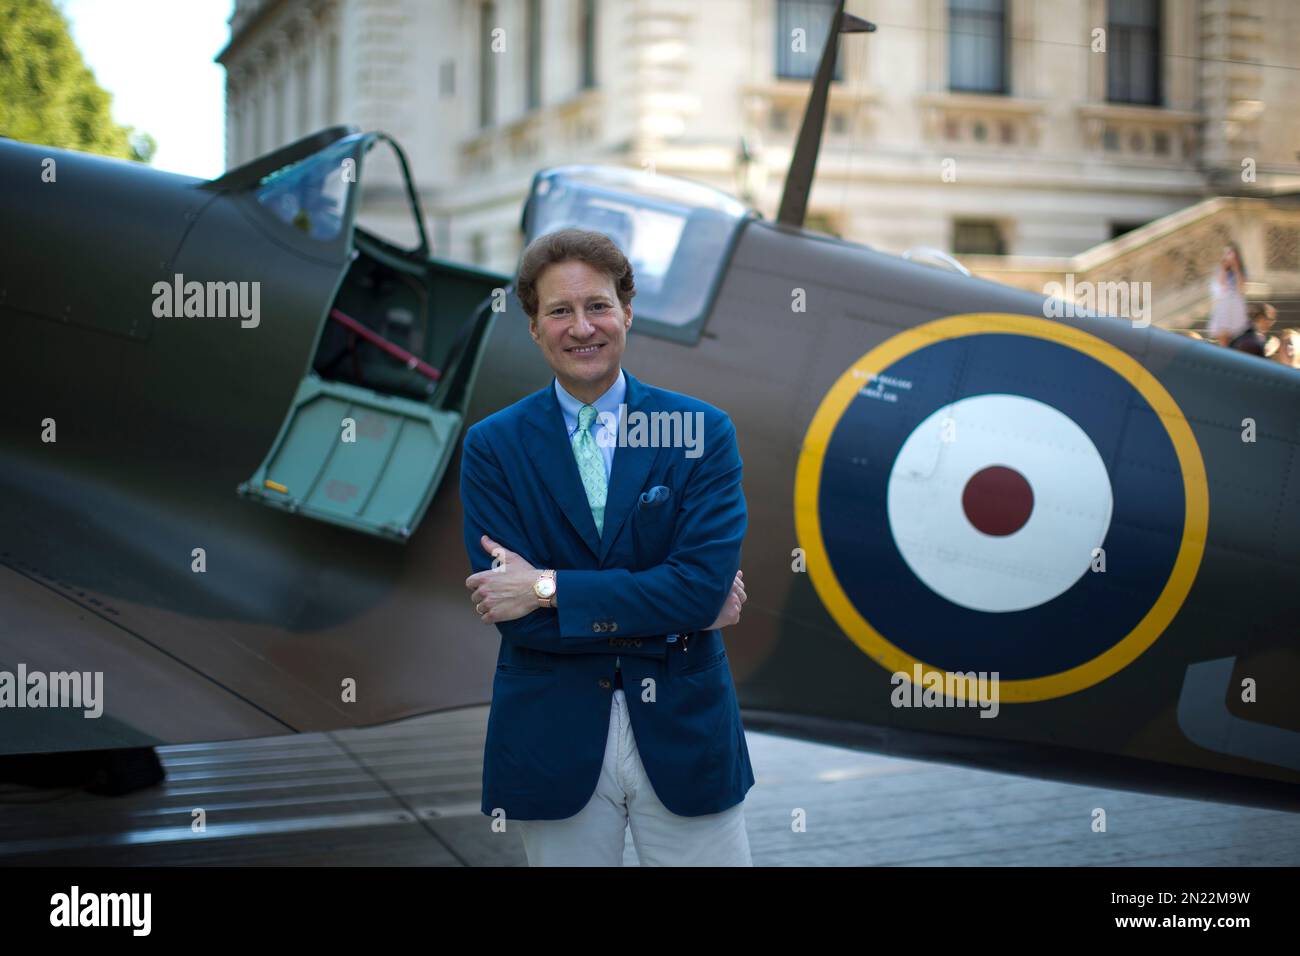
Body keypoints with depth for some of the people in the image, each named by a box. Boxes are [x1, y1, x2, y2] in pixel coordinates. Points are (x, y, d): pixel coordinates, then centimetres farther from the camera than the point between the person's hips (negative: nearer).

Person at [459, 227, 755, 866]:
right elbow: (509, 614, -10)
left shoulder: (702, 431, -2)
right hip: (552, 741, 0)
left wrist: (549, 588, -17)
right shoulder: (492, 446, -1)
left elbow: (702, 585, -13)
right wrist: (674, 611, -13)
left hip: (683, 735, 0)